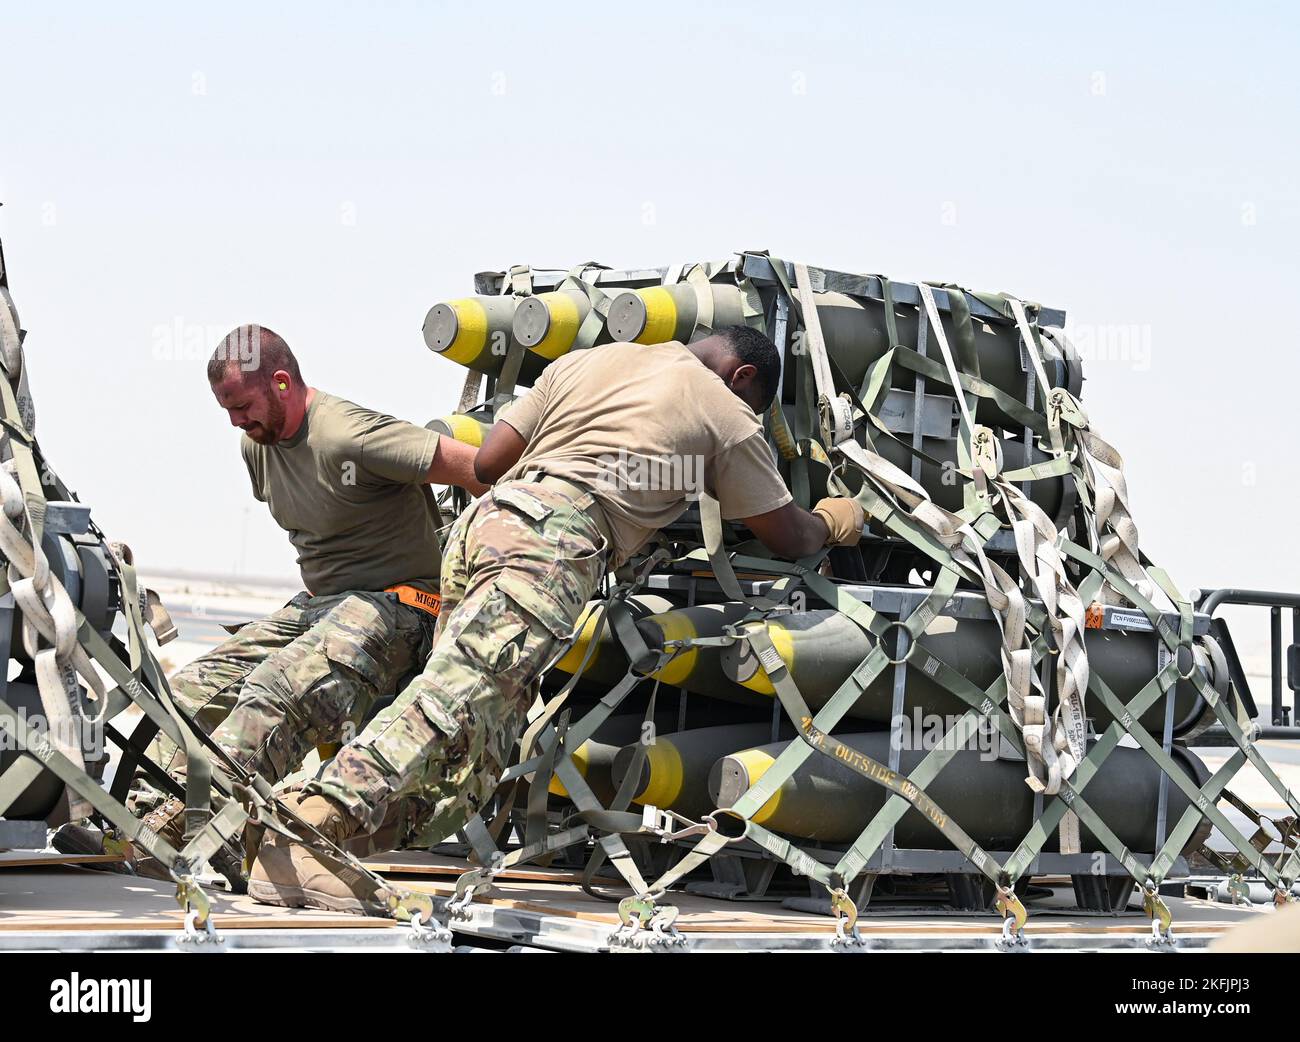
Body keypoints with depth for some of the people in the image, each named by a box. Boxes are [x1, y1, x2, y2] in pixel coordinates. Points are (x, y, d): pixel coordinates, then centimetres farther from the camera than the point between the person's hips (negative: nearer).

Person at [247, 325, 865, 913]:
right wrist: (832, 523, 49)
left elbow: (485, 463, 23)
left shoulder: (585, 361, 29)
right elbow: (787, 538, 27)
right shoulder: (727, 414, 18)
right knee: (456, 690, -20)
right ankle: (311, 833, -36)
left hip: (482, 517, 7)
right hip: (556, 538, -7)